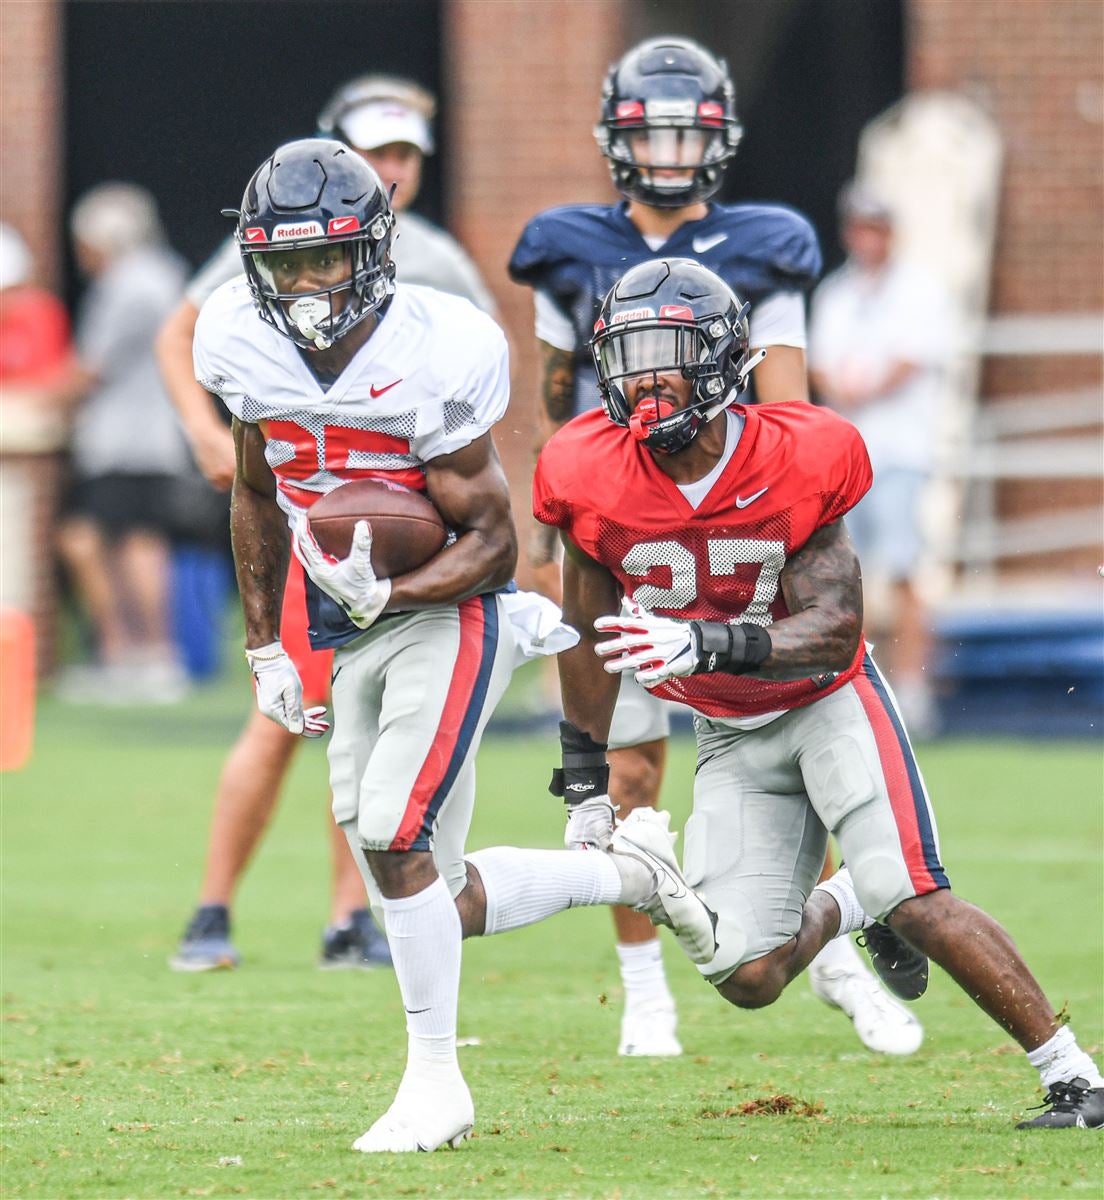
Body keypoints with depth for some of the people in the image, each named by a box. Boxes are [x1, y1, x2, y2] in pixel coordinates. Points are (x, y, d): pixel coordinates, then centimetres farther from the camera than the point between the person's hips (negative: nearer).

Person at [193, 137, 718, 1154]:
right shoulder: (241, 342, -4)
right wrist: (265, 650, 14)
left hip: (451, 613, -6)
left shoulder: (433, 356, -21)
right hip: (354, 639, 6)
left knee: (393, 838, -21)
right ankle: (627, 871, 29)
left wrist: (384, 592, -32)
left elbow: (491, 542, -16)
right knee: (438, 906, 5)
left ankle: (435, 1082, -7)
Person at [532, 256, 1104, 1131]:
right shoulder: (596, 481, -14)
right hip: (732, 735, 3)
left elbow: (835, 631, -26)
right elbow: (590, 635, 2)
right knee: (746, 978, -6)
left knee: (917, 905, -21)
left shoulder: (798, 464, -22)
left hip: (830, 702, -3)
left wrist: (707, 643, -42)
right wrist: (586, 781, 7)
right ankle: (840, 910, 29)